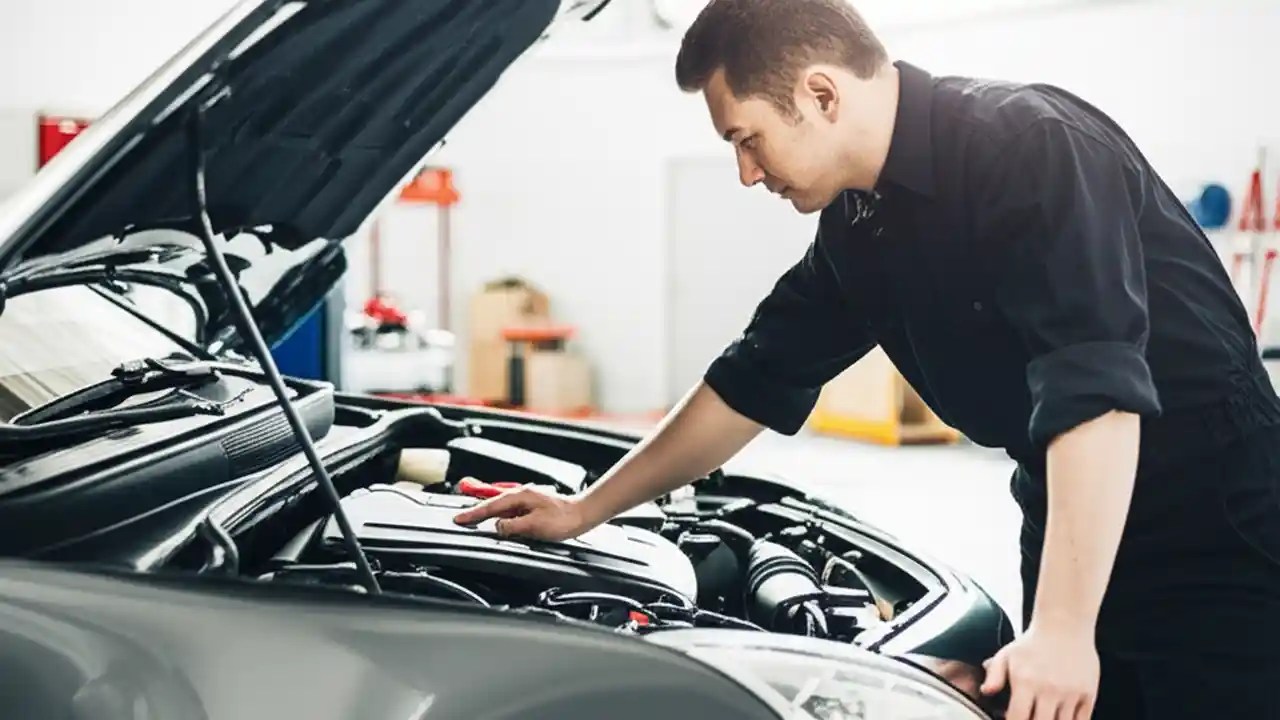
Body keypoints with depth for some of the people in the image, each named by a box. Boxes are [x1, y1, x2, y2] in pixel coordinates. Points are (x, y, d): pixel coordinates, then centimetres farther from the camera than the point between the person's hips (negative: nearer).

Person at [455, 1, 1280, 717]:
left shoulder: (1028, 147, -22)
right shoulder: (862, 225, 4)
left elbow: (1098, 394, -30)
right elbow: (751, 385, 14)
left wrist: (1064, 627, -34)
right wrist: (585, 511, 16)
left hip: (1211, 526, -7)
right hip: (1073, 524, 8)